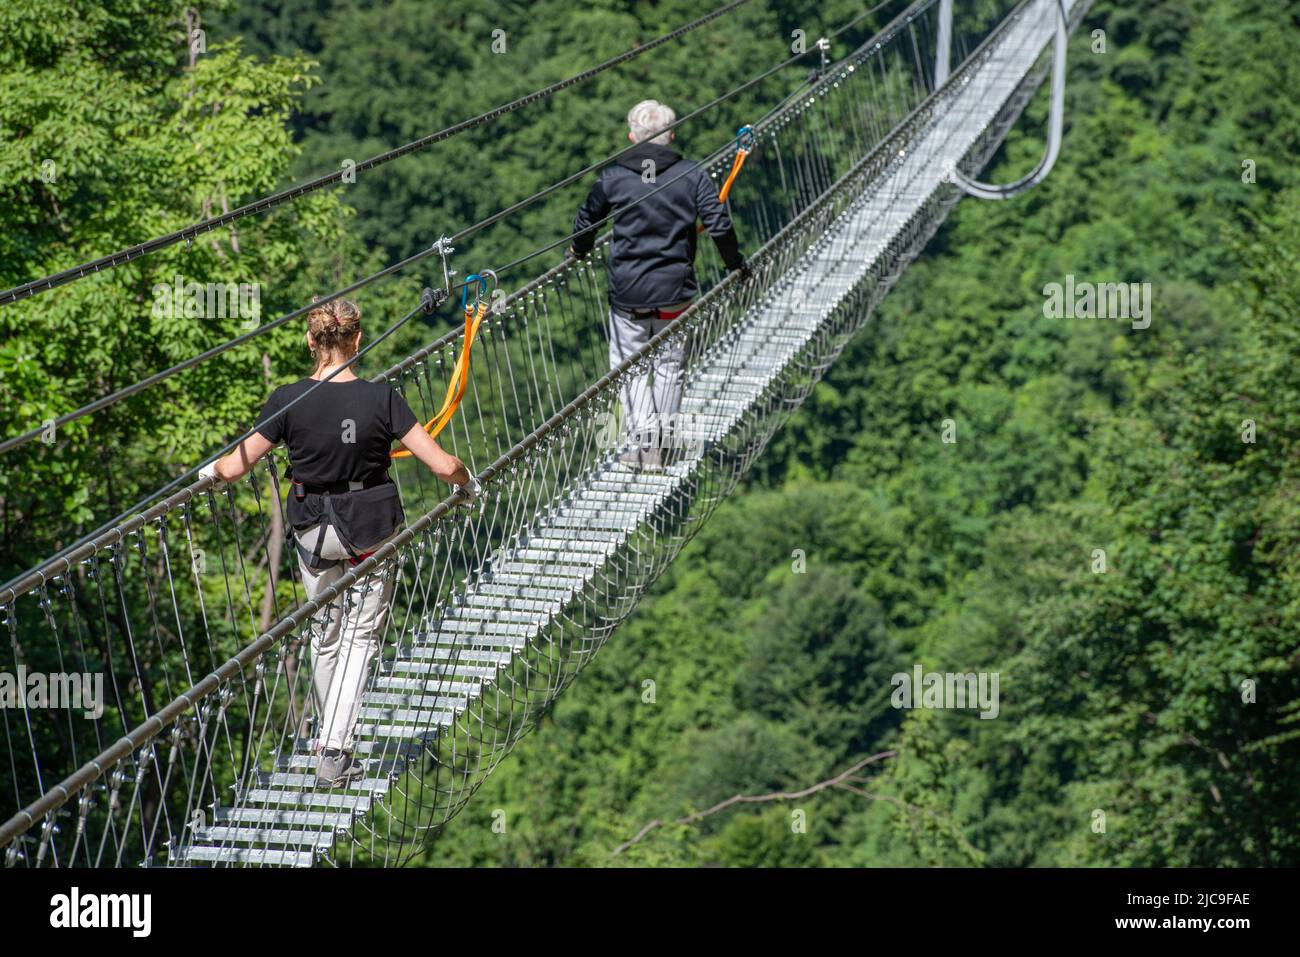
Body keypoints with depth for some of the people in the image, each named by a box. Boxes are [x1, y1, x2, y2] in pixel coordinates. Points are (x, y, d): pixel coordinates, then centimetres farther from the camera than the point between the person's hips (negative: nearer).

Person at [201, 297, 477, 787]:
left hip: (313, 529, 2)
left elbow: (235, 466, -7)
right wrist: (468, 481, 7)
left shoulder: (288, 401, -14)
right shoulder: (381, 398, -17)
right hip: (372, 528, -2)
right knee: (361, 636, 8)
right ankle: (335, 753, -5)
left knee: (324, 636, 20)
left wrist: (210, 470, 16)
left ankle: (327, 739, 33)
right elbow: (442, 464, -15)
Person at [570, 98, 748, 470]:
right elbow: (719, 226, -6)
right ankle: (660, 447, 13)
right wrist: (736, 263, 12)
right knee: (668, 365, 13)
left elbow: (586, 220, 12)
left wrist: (580, 249, 34)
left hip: (627, 291, -1)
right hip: (675, 288, 1)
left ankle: (641, 438, -5)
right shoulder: (692, 174, -3)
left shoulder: (614, 177, -2)